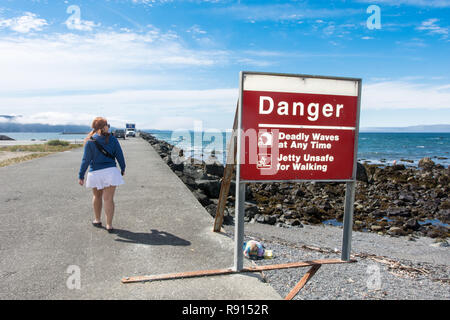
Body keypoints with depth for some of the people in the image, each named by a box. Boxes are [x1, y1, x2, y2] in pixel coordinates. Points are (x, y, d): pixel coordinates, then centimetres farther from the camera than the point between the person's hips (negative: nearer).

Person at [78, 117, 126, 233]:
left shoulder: (90, 142, -5)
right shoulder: (112, 139, -2)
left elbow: (86, 160, -6)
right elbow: (119, 155, 2)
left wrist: (81, 176, 0)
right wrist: (123, 168, 15)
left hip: (95, 173, 1)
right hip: (110, 171, 0)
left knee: (97, 197, 21)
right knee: (108, 199, 2)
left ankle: (97, 220, 35)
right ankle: (109, 225, 4)